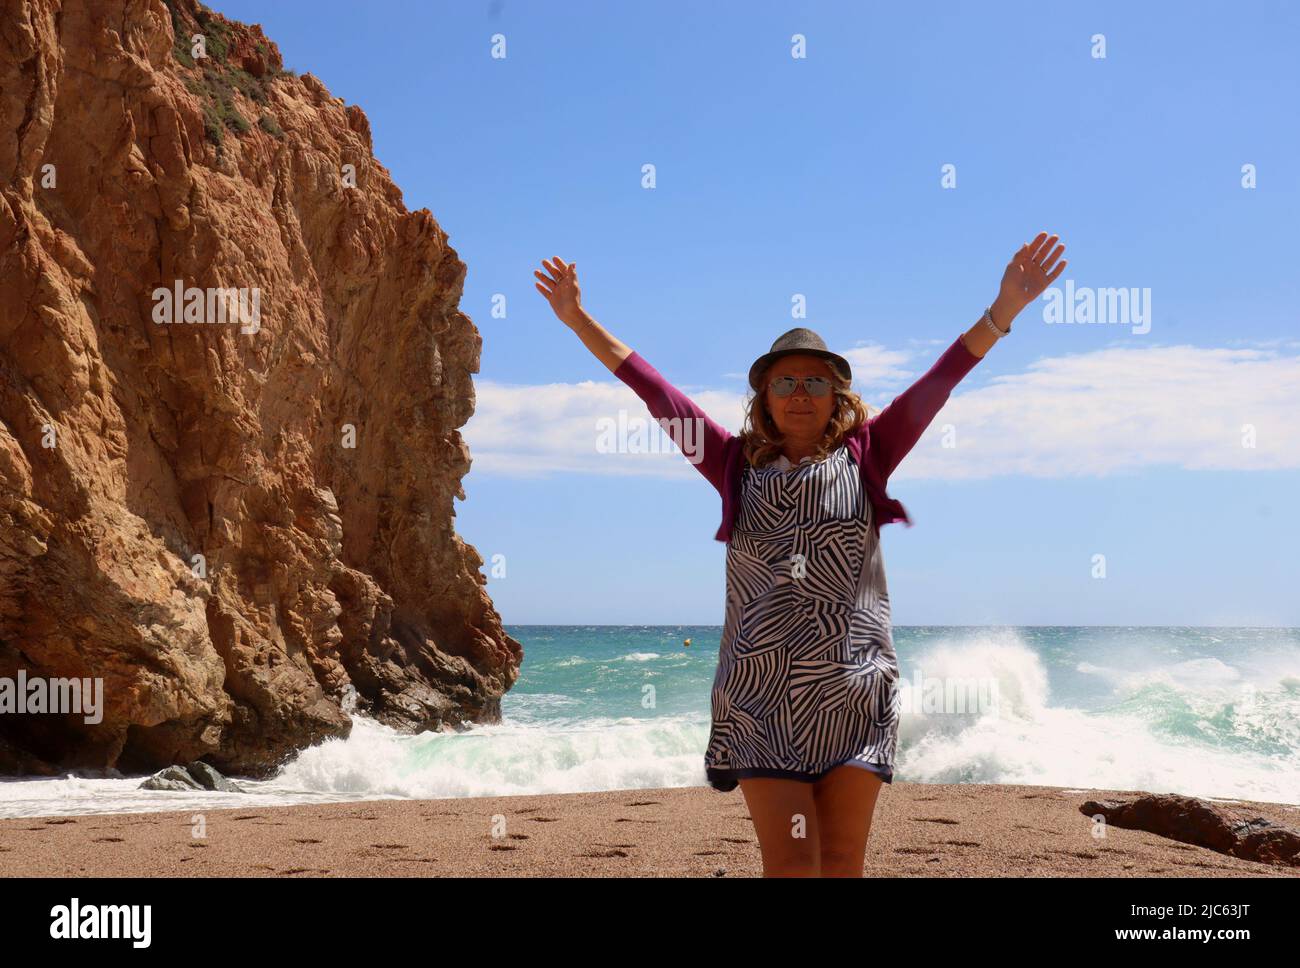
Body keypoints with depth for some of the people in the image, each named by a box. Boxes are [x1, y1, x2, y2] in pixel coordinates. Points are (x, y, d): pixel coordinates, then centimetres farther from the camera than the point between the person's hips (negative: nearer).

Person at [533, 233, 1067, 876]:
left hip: (851, 690, 0)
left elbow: (935, 385, 2)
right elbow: (657, 394, 9)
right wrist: (579, 320, 7)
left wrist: (1003, 311, -7)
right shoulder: (739, 465, 11)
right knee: (789, 861, -6)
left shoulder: (864, 459, 9)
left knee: (842, 861, 2)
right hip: (758, 694, 0)